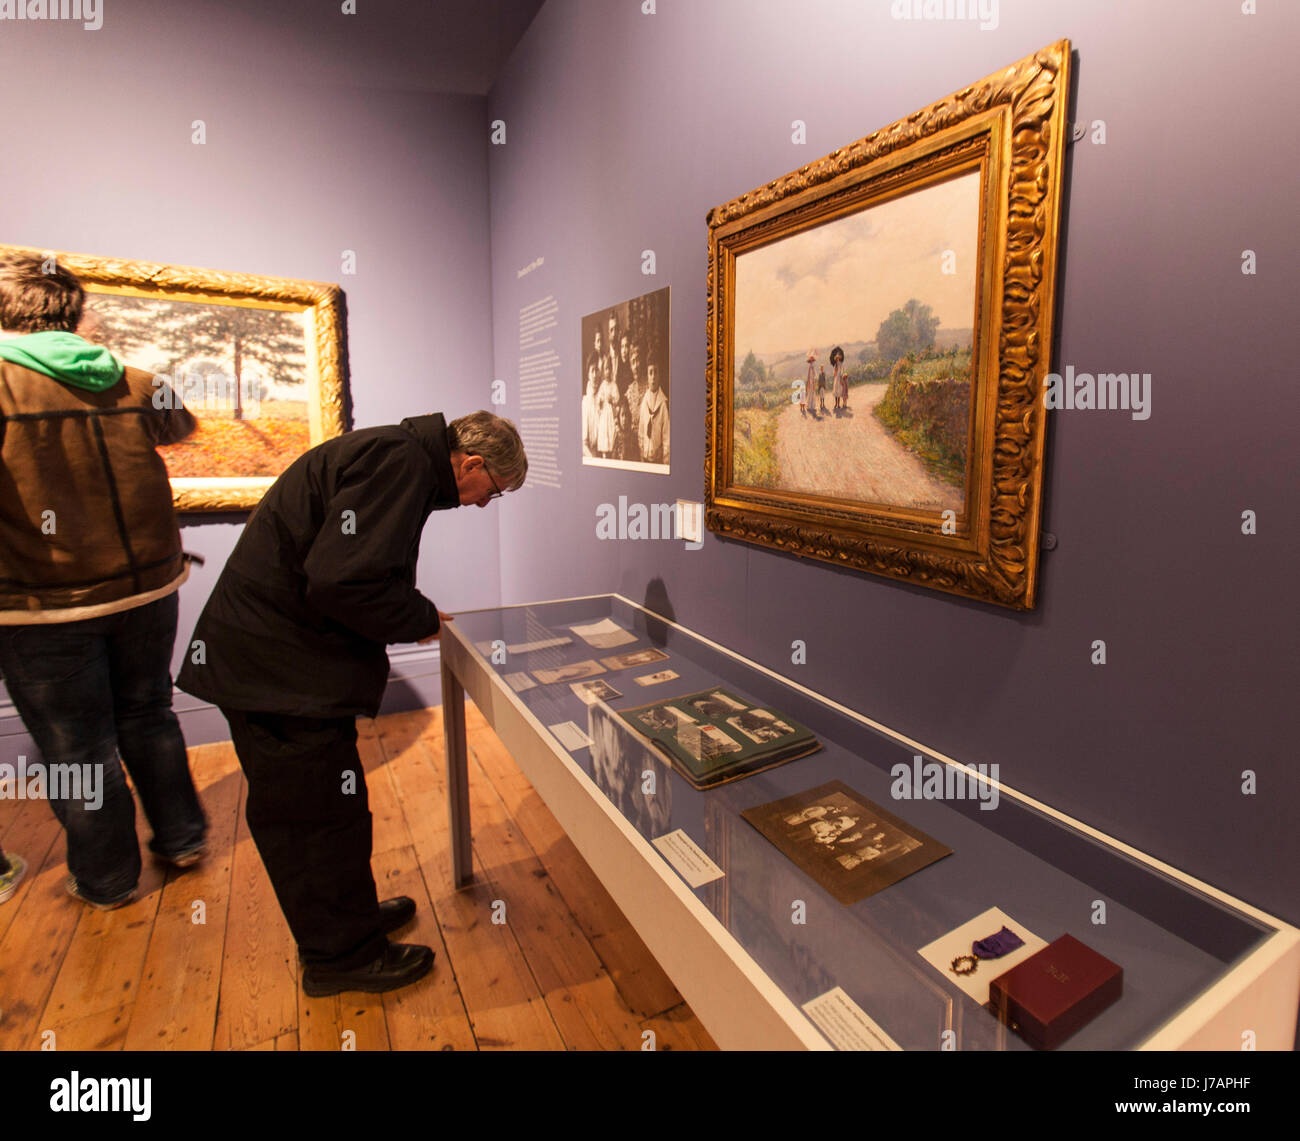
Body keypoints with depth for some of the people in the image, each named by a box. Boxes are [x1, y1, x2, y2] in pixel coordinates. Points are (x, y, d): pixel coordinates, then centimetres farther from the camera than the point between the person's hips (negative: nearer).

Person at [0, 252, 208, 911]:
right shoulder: (134, 386, 1)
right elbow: (180, 426, 23)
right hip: (147, 588, 4)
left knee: (76, 747, 11)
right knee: (148, 717, 21)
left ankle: (107, 880, 28)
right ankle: (181, 839, 35)